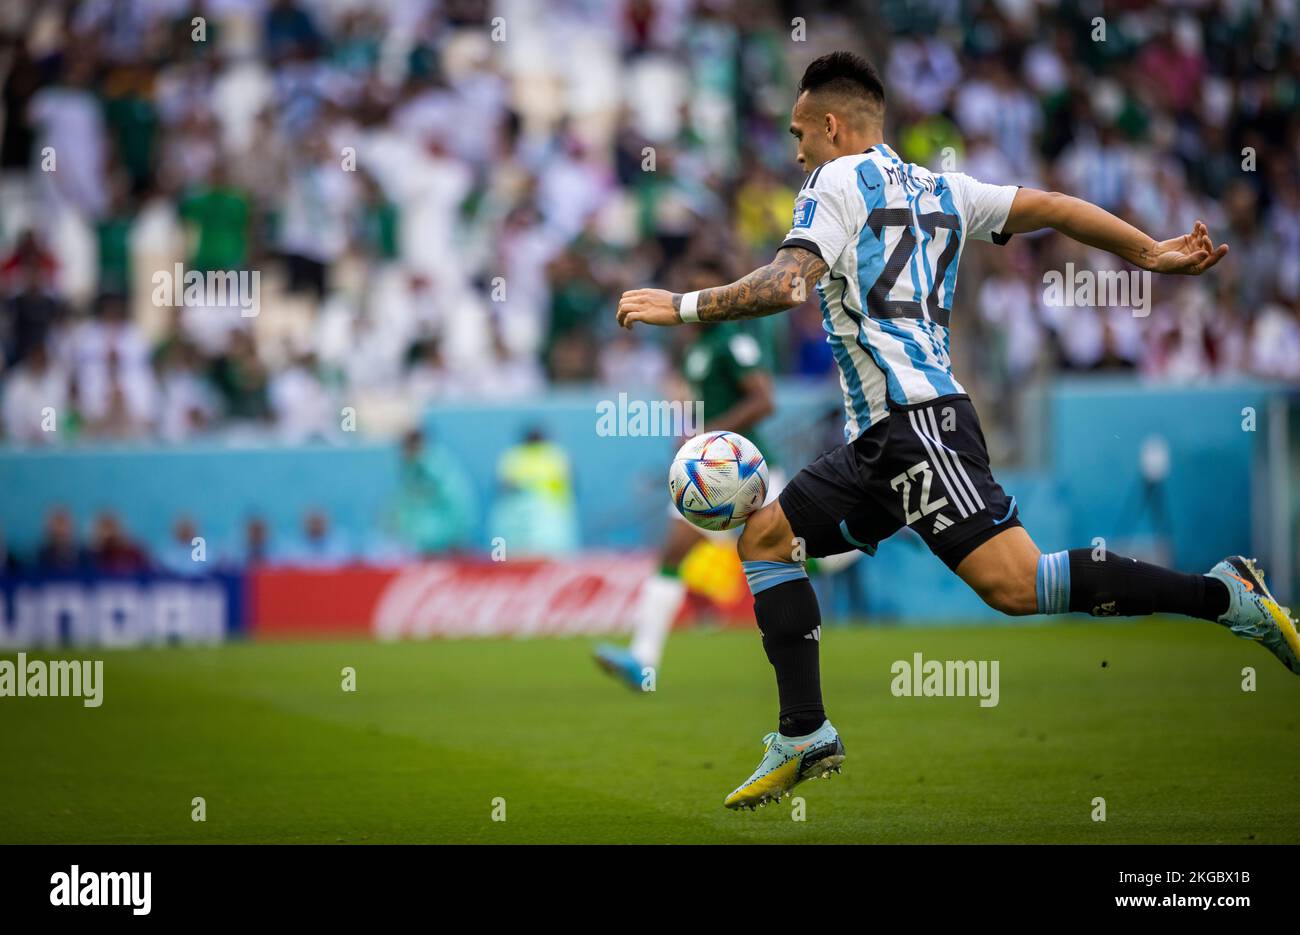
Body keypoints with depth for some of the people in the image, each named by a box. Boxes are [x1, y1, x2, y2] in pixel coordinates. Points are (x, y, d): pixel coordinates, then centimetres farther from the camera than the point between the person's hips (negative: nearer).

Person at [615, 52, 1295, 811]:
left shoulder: (840, 181, 0)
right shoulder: (939, 190, 22)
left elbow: (788, 284, -14)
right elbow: (1052, 208, 18)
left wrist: (682, 306, -6)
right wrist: (1151, 252, 23)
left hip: (914, 420, -9)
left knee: (1016, 585, -18)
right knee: (766, 537, 13)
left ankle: (1223, 594, -20)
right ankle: (806, 737, 9)